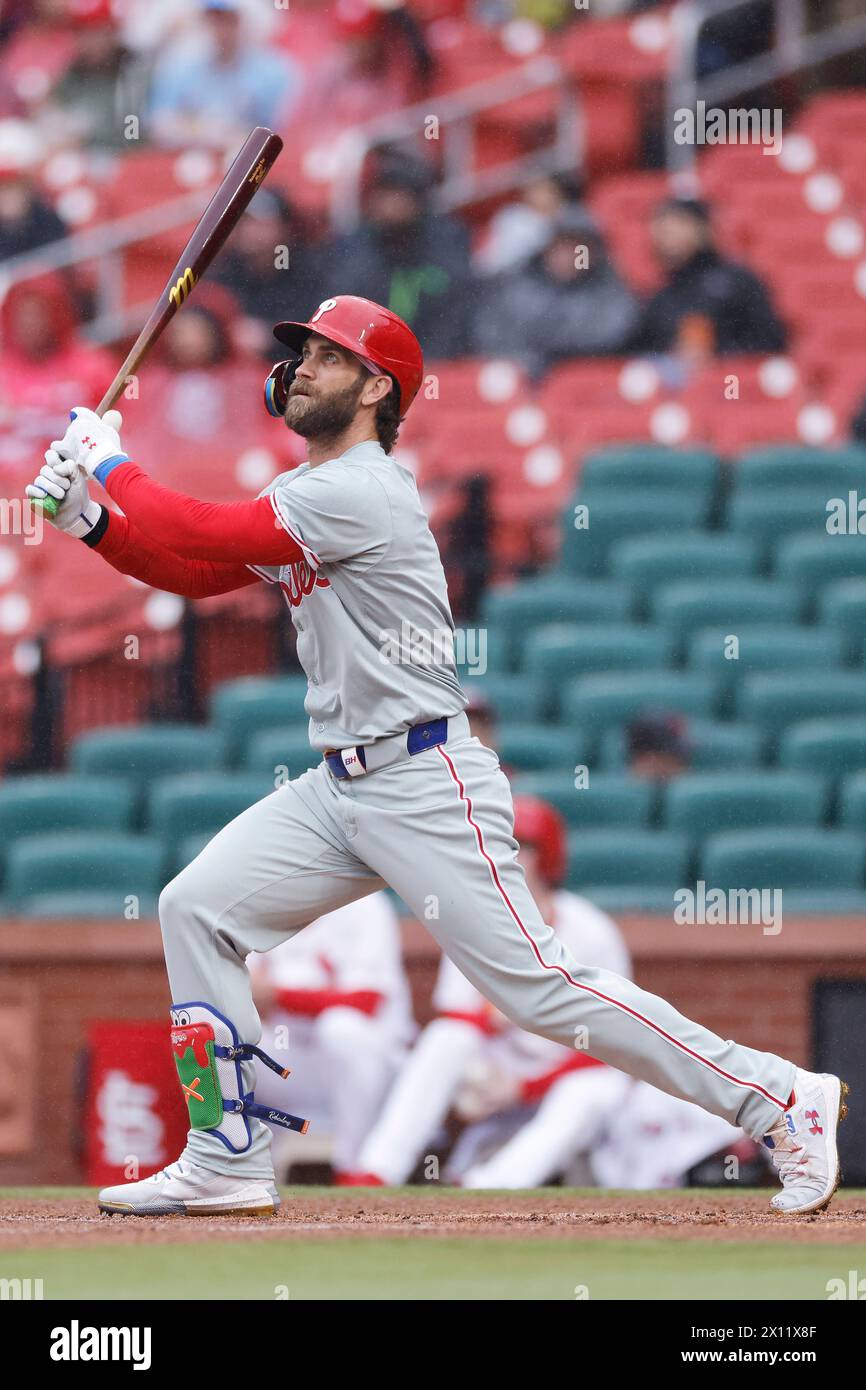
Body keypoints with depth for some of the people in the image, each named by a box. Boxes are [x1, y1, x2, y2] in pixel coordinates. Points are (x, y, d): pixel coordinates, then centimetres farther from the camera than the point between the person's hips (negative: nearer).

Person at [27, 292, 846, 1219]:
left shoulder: (363, 491, -15)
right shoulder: (301, 500, 16)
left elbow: (209, 536, -18)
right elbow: (191, 570, 16)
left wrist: (112, 463, -5)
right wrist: (90, 517, 2)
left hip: (424, 786, -10)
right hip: (338, 787, 10)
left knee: (536, 985, -13)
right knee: (196, 909, 3)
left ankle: (780, 1100, -8)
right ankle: (229, 1165, 7)